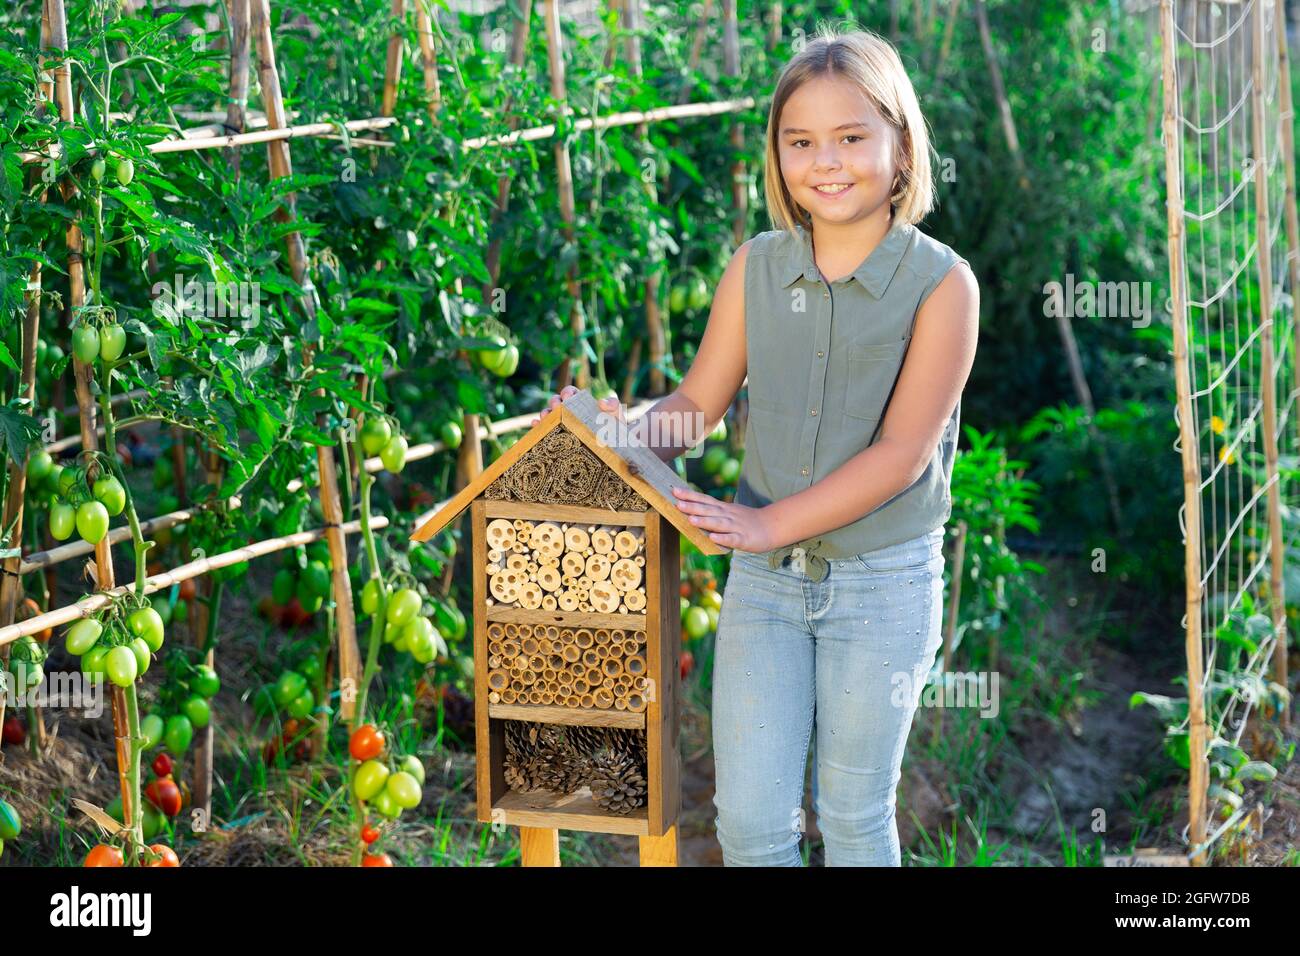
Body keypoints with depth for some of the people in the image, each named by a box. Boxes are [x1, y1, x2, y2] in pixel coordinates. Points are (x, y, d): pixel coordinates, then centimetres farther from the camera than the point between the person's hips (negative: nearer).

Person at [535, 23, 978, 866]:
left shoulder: (941, 283, -13)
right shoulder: (756, 268, -1)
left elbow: (902, 453, -17)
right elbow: (698, 405, 4)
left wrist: (769, 524, -21)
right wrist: (622, 426, -16)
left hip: (884, 582, -3)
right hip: (766, 576, 3)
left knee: (855, 817, 12)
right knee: (750, 819, 5)